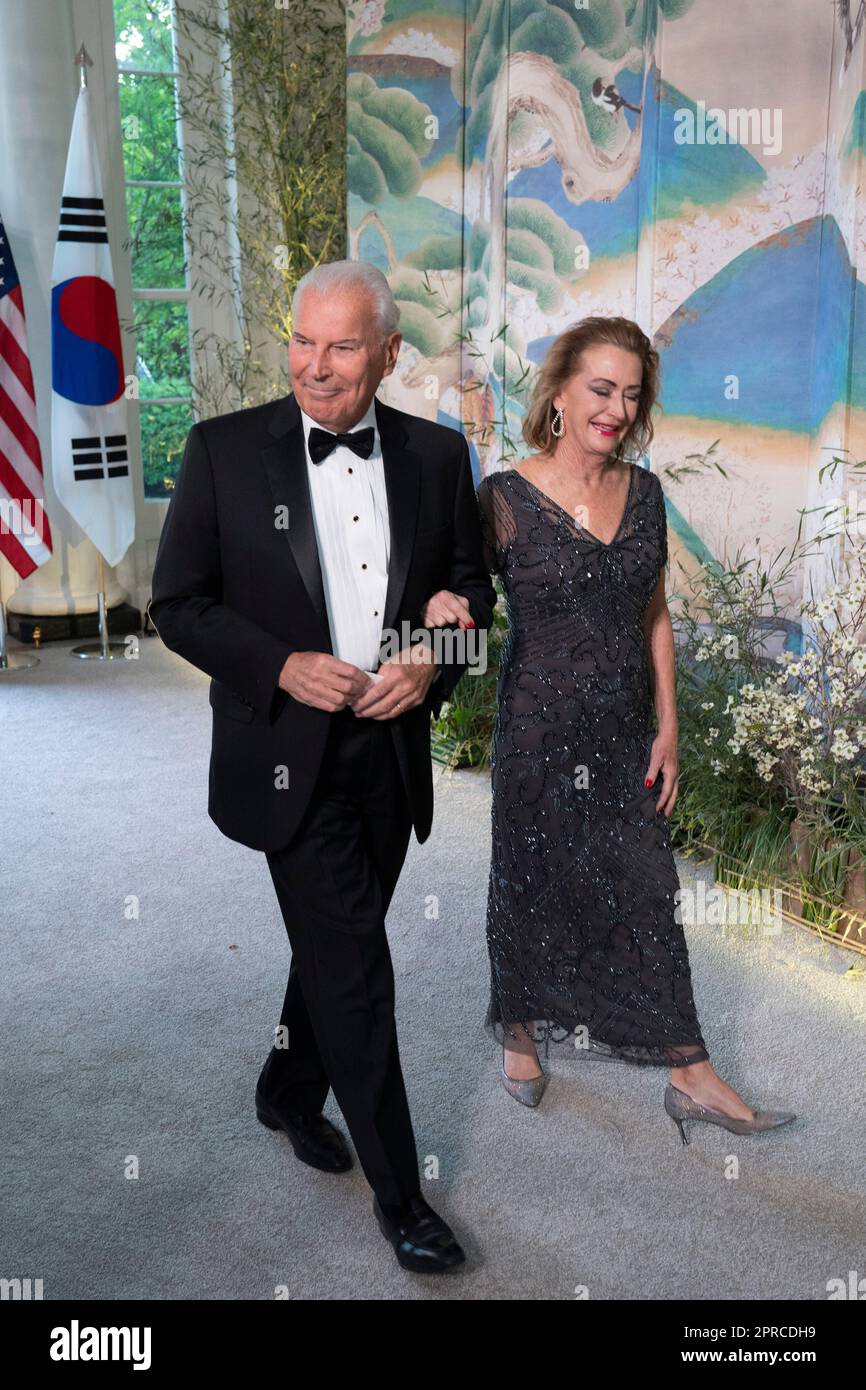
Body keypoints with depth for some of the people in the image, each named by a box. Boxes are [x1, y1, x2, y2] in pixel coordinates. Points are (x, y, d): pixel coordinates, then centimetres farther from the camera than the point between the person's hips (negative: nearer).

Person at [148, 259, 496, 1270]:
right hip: (289, 758, -4)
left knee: (334, 946, 20)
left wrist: (432, 665, -11)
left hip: (393, 753, 4)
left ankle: (289, 1092, 47)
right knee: (355, 970, -1)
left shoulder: (437, 455, 1)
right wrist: (282, 667, -18)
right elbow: (178, 604, -4)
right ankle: (398, 1193, 17)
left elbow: (471, 586, 9)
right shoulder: (223, 449, -7)